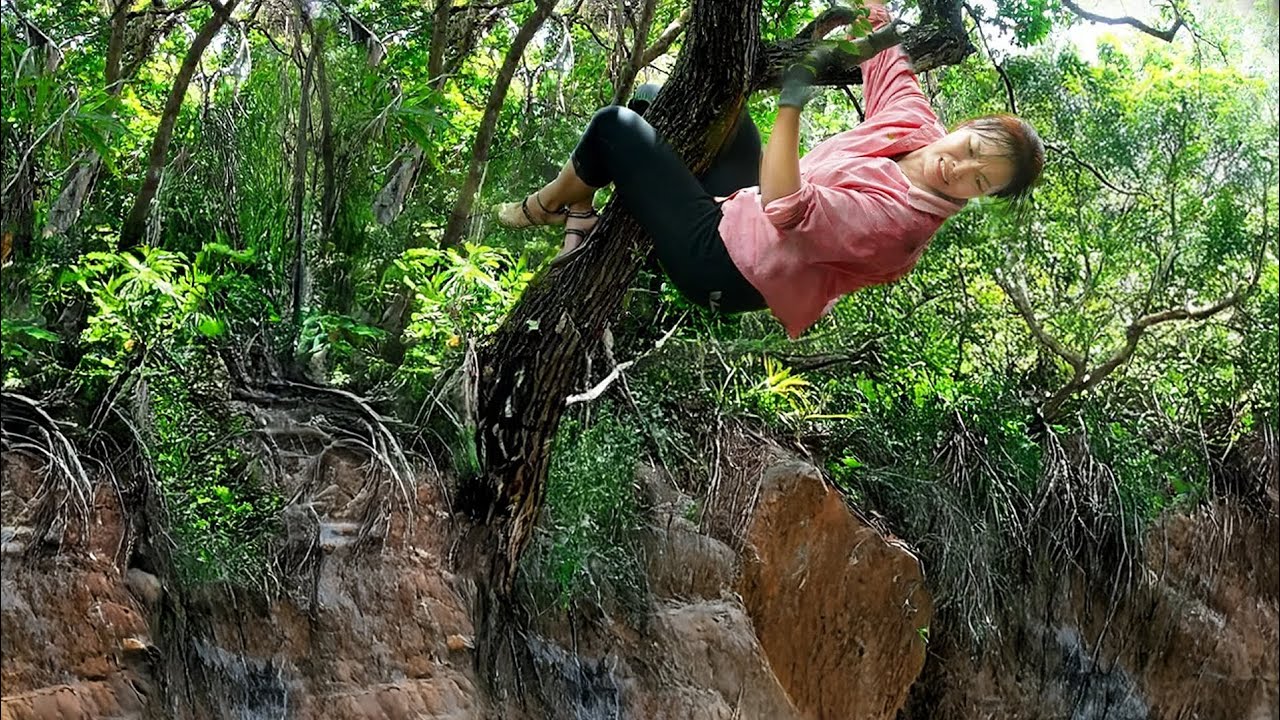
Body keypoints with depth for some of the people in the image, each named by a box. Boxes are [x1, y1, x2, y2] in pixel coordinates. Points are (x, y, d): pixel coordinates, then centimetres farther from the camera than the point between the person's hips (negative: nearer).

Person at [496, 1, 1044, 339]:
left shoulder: (900, 217, -31)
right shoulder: (916, 122, -8)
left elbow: (789, 206, -40)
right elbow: (882, 54, 9)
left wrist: (792, 102, -42)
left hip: (718, 262, -9)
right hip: (745, 211, 9)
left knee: (615, 125, -6)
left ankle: (554, 203, 27)